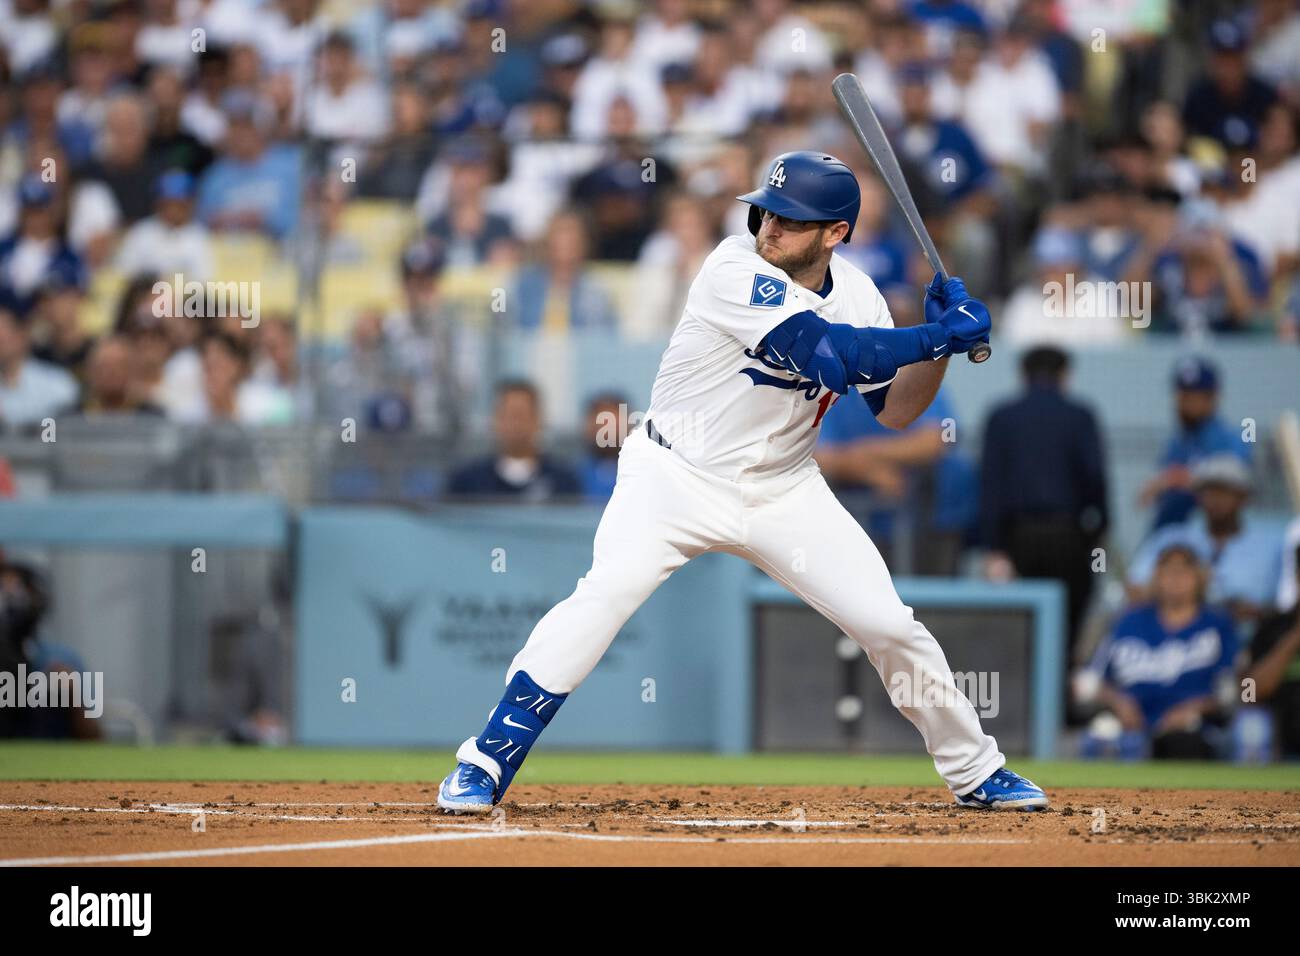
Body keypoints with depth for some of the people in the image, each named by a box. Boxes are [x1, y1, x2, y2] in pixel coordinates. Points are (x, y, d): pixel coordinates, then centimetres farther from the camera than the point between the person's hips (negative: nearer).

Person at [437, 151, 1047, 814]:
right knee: (606, 592, -28)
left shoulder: (855, 294, -1)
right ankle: (484, 766, -22)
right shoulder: (737, 272, -21)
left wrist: (938, 342, -14)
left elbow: (894, 409, 2)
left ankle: (976, 772, 21)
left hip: (784, 491, 5)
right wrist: (941, 338, -28)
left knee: (890, 625, -1)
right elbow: (827, 352, -31)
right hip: (677, 478, -5)